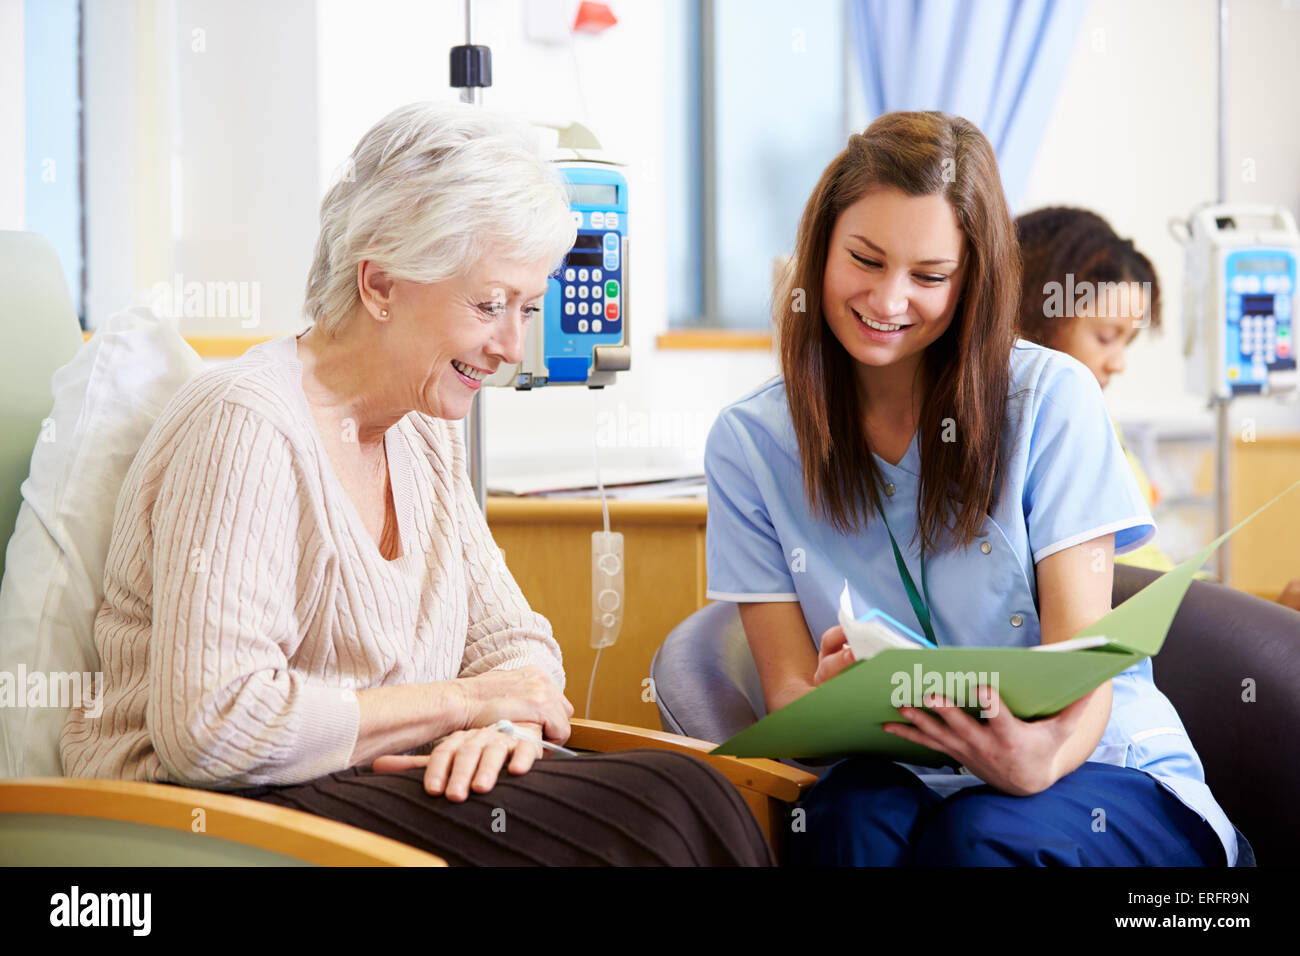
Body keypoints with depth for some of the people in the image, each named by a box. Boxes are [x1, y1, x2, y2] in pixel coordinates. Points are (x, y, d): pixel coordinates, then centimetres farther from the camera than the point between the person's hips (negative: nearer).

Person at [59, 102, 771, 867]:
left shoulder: (425, 432, 12)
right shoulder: (247, 427, -16)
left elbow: (513, 641, 14)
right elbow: (209, 726, -24)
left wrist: (508, 720, -12)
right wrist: (458, 701, -15)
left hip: (369, 786, 8)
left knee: (682, 793, -16)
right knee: (658, 817, -24)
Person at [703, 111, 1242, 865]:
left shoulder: (1049, 399, -3)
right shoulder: (751, 445, 3)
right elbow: (787, 692, 0)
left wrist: (1041, 754, -33)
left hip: (1102, 774, -1)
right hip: (901, 779, 2)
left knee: (981, 832, -34)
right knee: (853, 816, -32)